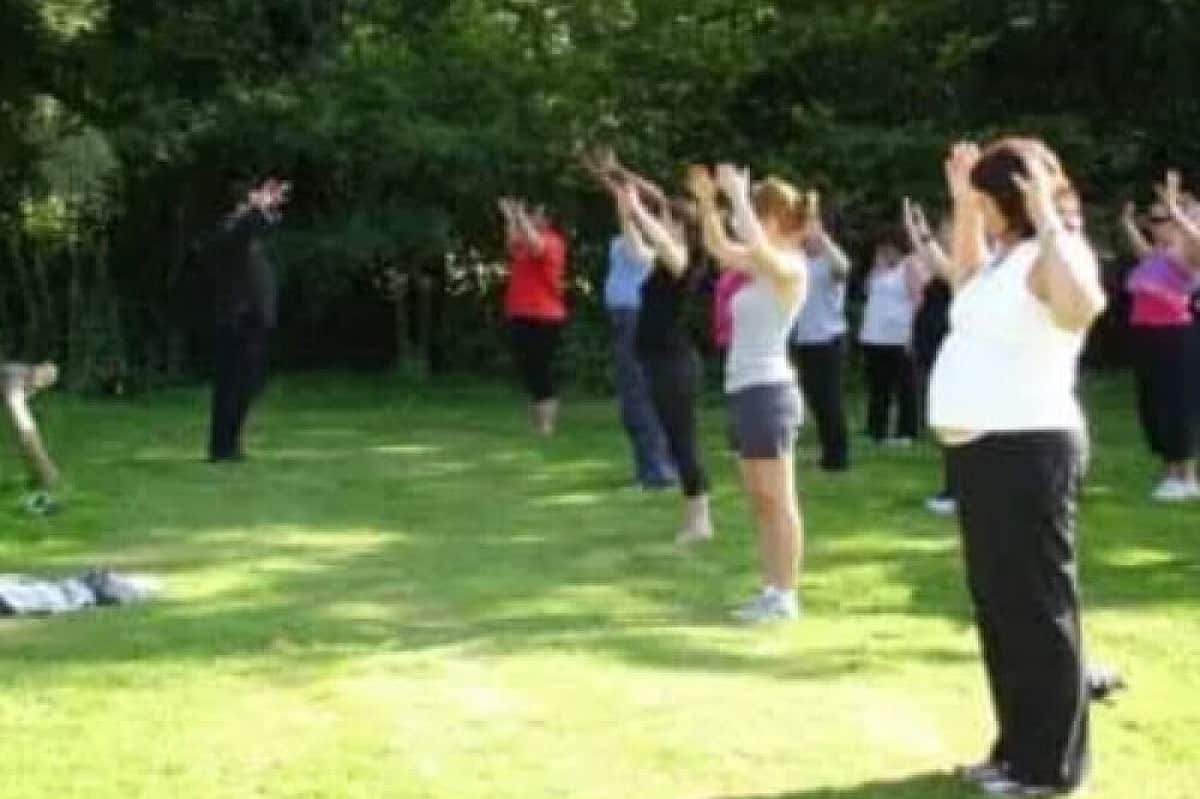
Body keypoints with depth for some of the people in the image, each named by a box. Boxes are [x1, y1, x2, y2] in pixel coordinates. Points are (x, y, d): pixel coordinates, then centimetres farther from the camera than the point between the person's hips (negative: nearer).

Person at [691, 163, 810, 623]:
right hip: (746, 390, 9)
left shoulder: (789, 267, -12)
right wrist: (706, 200, 11)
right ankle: (772, 592, 17)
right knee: (761, 502, 12)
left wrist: (736, 193, -22)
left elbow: (755, 245, -32)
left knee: (778, 500, -5)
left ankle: (786, 597, -1)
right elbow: (718, 246, 24)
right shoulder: (765, 267, 14)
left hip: (767, 390, -9)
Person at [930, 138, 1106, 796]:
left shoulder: (1053, 253, -13)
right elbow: (965, 284, 39)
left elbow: (1082, 308, -36)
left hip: (1028, 450, -10)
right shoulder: (1002, 256, 15)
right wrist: (962, 206, 27)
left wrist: (1049, 223, -29)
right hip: (978, 449, 10)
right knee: (996, 601, 15)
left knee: (1036, 603, -3)